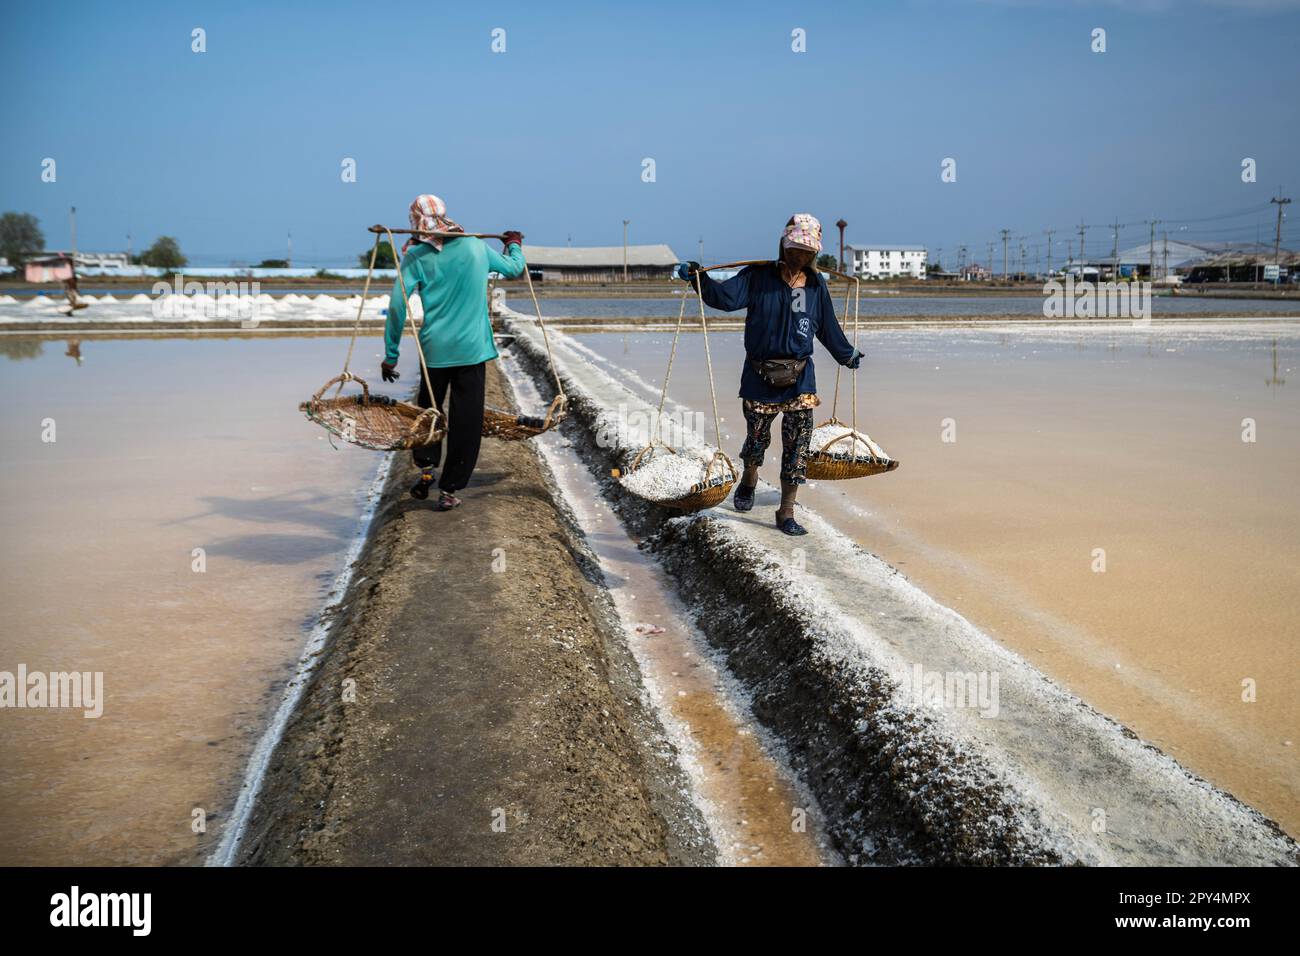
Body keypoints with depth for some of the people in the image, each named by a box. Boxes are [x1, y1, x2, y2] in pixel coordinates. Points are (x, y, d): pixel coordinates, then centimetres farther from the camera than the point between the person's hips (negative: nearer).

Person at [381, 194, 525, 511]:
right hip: (472, 348, 0)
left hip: (434, 350, 0)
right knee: (466, 420, 4)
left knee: (428, 410, 20)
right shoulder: (477, 247, 5)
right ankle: (449, 489, 5)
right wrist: (514, 245, 43)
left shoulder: (415, 256, -1)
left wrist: (391, 354, -1)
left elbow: (397, 306, -7)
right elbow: (514, 269, 22)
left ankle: (426, 468, 7)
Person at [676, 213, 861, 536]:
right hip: (760, 375, -2)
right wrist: (700, 278, -32)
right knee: (756, 437, 8)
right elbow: (726, 296, -17)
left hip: (799, 377, 2)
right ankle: (748, 483, 42)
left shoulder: (816, 286, 8)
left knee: (797, 443, -4)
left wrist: (847, 355, 32)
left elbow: (828, 328, 22)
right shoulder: (758, 277, -2)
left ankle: (786, 513, 5)